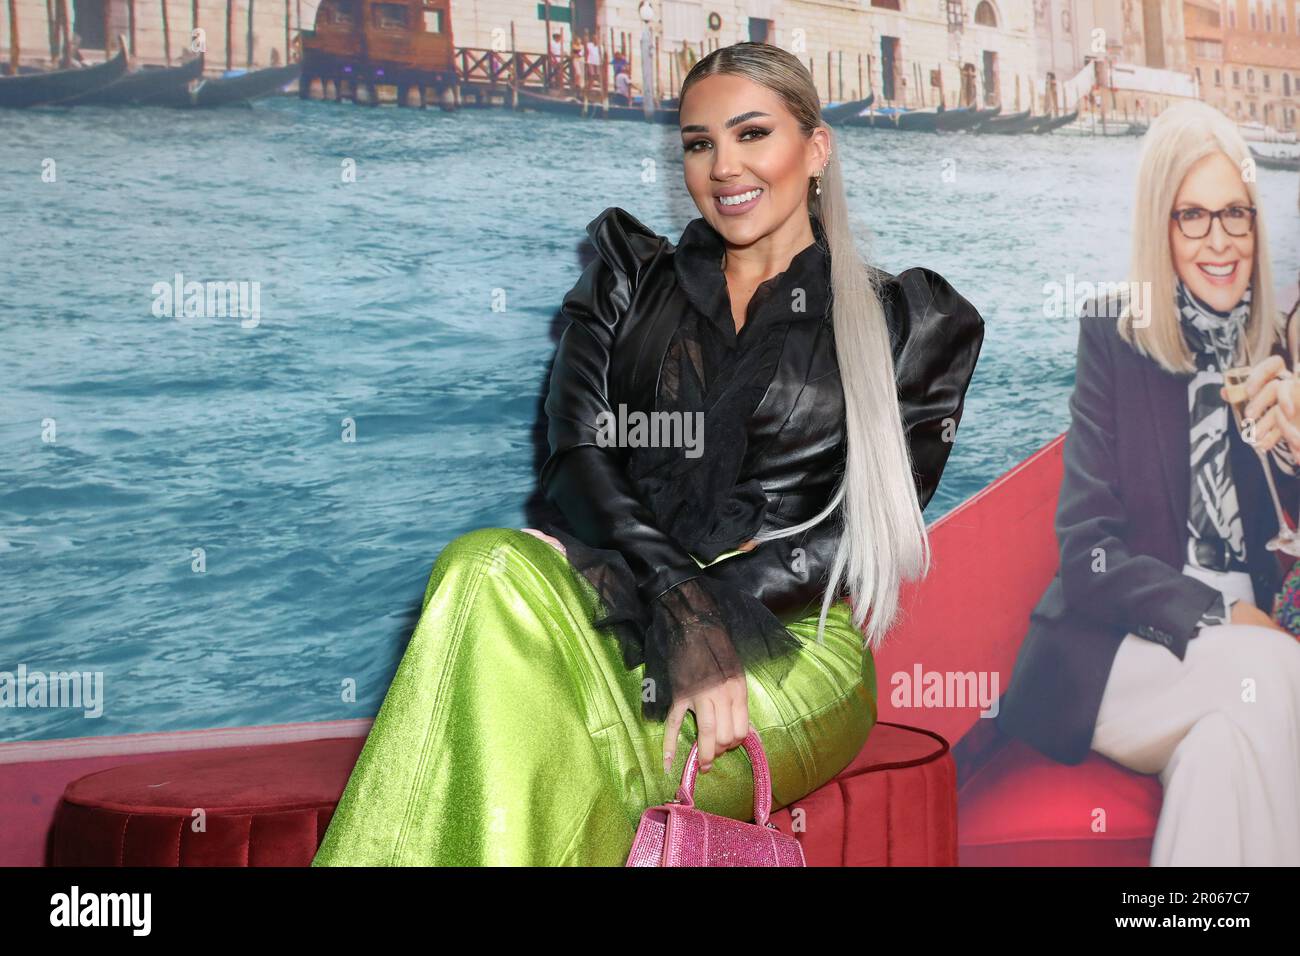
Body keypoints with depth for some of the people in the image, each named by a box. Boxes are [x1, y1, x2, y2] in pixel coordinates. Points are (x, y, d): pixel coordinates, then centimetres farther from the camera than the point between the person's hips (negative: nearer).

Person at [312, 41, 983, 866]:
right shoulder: (632, 279, 18)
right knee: (489, 568, -35)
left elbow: (872, 528, 1)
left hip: (792, 649, -2)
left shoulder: (905, 323, 12)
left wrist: (720, 607, -17)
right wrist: (683, 610, -16)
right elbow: (576, 458, 2)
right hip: (630, 605, 3)